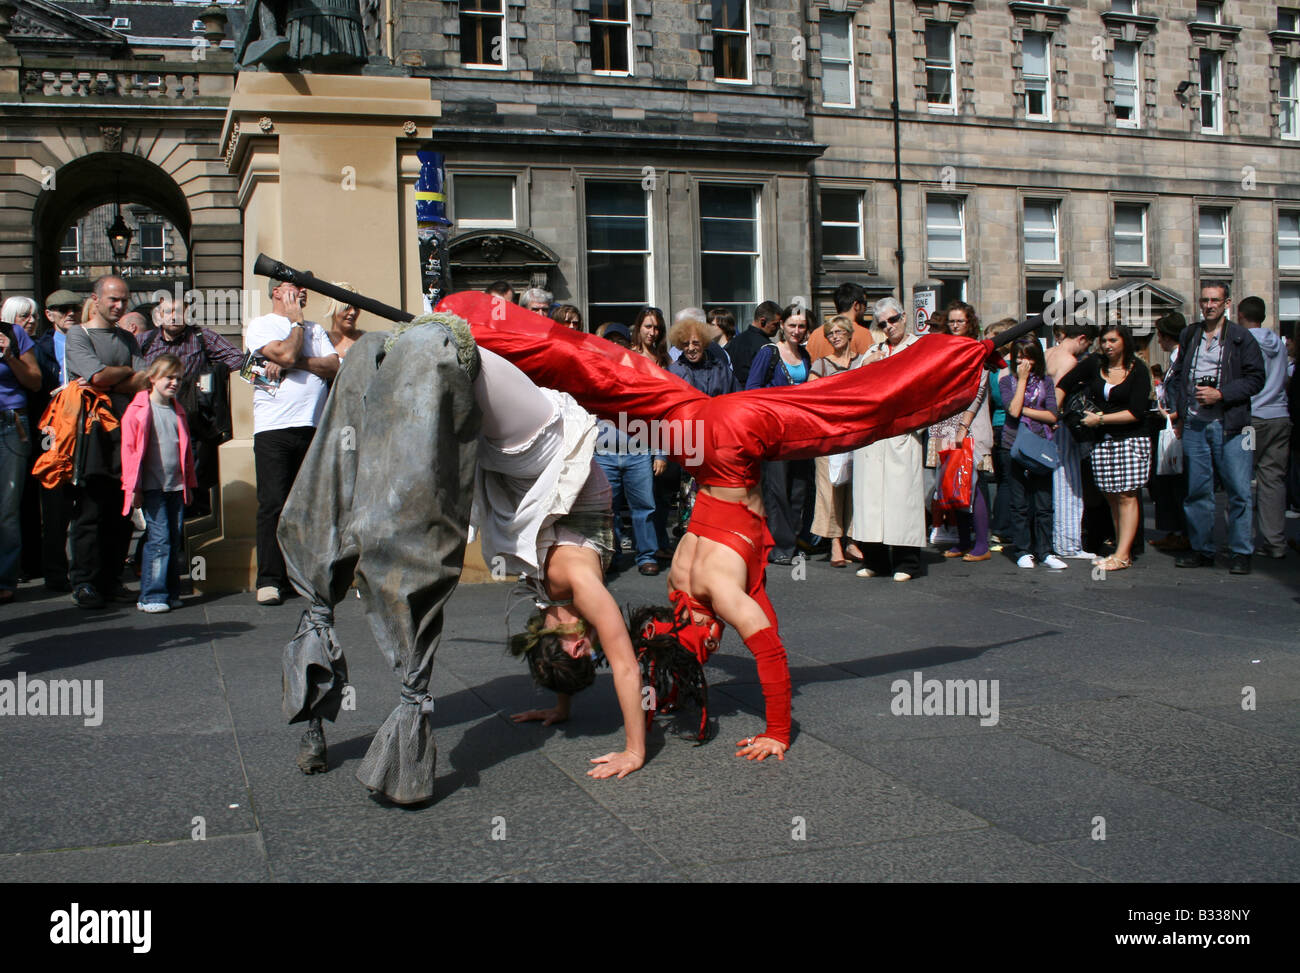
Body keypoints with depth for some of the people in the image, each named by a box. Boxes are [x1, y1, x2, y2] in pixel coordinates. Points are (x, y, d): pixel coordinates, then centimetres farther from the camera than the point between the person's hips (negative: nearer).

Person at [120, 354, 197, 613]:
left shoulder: (178, 411, 15)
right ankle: (151, 596, -4)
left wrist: (188, 484, 18)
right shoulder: (138, 409, -3)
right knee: (159, 538, -10)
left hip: (176, 486, 6)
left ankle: (171, 593, 13)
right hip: (151, 487, -6)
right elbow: (128, 449, -5)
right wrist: (133, 488, -9)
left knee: (177, 540, 5)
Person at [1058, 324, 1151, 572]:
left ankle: (1122, 554, -11)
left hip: (1131, 438, -4)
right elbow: (1063, 384, 14)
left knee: (1126, 495, -8)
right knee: (1111, 497, 4)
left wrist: (1100, 419, -10)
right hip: (1102, 440, 4)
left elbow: (1136, 412, -10)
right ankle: (1122, 550, 8)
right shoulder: (1094, 364, 6)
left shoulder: (1138, 370, -4)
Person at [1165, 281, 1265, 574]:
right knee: (1197, 490, 7)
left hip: (1229, 425, -4)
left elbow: (1256, 378, -4)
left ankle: (1241, 552, 5)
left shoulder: (1241, 338, 0)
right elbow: (1178, 376, 19)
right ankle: (1202, 549, 16)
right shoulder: (1189, 335, 13)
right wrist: (1178, 415, 12)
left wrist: (1220, 394, -13)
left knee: (1238, 491, -3)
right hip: (1194, 425, 4)